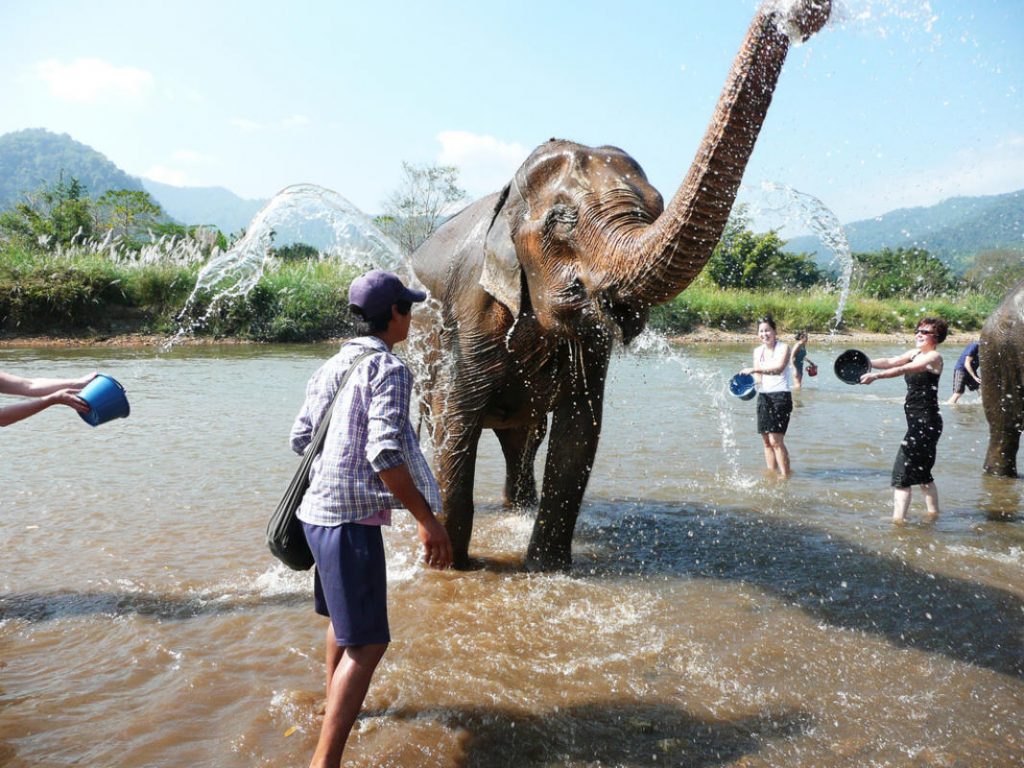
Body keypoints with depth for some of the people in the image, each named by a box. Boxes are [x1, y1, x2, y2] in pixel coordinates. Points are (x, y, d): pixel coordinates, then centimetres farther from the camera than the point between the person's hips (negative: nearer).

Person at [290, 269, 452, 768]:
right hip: (352, 515, -9)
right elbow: (385, 454, -22)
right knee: (367, 642, -7)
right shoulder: (389, 369, -13)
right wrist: (427, 519, -19)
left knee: (343, 619, 27)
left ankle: (335, 705, 47)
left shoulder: (331, 366, 11)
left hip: (318, 509, 9)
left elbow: (300, 438, 13)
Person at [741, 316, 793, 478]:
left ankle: (785, 476, -6)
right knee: (766, 440, 7)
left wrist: (754, 369, -32)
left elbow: (779, 368, -25)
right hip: (763, 396, 6)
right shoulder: (757, 351, 11)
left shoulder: (783, 348, -6)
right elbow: (758, 378, 7)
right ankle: (771, 473, 16)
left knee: (776, 440, -12)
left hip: (781, 396, -6)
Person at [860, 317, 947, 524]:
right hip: (917, 422, 9)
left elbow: (904, 370, -26)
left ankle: (898, 519, -11)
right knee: (922, 473, 21)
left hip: (926, 423, -9)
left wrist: (876, 376, -37)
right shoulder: (915, 353, 14)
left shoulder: (934, 357, -12)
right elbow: (891, 361, 3)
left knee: (902, 471, -12)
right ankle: (932, 512, 36)